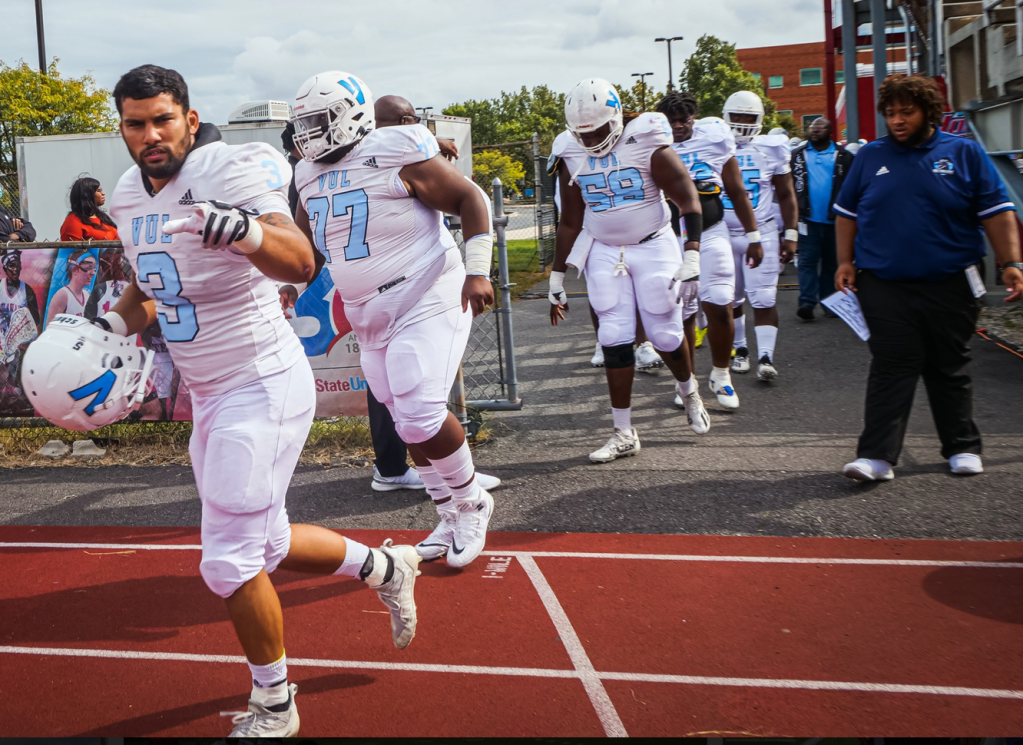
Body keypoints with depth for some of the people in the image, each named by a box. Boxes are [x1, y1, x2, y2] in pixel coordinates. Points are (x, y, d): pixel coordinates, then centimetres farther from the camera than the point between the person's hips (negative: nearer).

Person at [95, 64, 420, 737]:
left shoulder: (229, 170, -18)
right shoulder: (129, 196, 7)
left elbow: (300, 263, -33)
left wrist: (245, 230, -52)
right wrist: (113, 325, 5)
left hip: (262, 387, -9)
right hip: (210, 397, 9)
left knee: (231, 563, -4)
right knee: (264, 545, 18)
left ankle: (274, 707, 17)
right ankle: (384, 567, 40)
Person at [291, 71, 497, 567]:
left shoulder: (397, 154, -12)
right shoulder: (312, 176, 10)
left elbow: (469, 198, -10)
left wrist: (478, 271, -18)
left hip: (426, 301, -7)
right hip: (369, 316, 8)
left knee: (422, 415, -17)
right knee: (408, 424, 10)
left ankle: (471, 503, 7)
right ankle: (451, 518, 25)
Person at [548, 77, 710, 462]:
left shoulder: (647, 145, -14)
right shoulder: (572, 156, -1)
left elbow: (689, 200, -12)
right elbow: (569, 223, 8)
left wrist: (691, 259, -21)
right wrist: (556, 280, 9)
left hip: (652, 247, -3)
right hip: (604, 253, 3)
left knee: (665, 332, -1)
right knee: (614, 339, -5)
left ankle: (689, 390, 33)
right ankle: (623, 434, 2)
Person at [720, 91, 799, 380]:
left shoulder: (771, 149, 1)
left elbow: (786, 195, 5)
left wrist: (791, 234, -1)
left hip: (762, 233, -2)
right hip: (724, 234, 2)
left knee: (764, 299, -9)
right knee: (731, 299, 8)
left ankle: (765, 357, -10)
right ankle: (740, 350, 22)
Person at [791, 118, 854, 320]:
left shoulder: (844, 157, 4)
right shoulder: (797, 155, 8)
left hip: (834, 220, 0)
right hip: (808, 219, 0)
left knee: (831, 262, 9)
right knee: (807, 261, -7)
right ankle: (807, 302, -12)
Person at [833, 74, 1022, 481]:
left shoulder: (964, 153, 4)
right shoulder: (870, 156, 8)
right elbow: (847, 213, 15)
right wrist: (846, 261, 6)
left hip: (950, 286, 0)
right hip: (885, 286, 0)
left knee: (951, 369, 11)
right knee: (890, 370, -7)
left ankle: (962, 448, 24)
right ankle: (877, 455, -8)